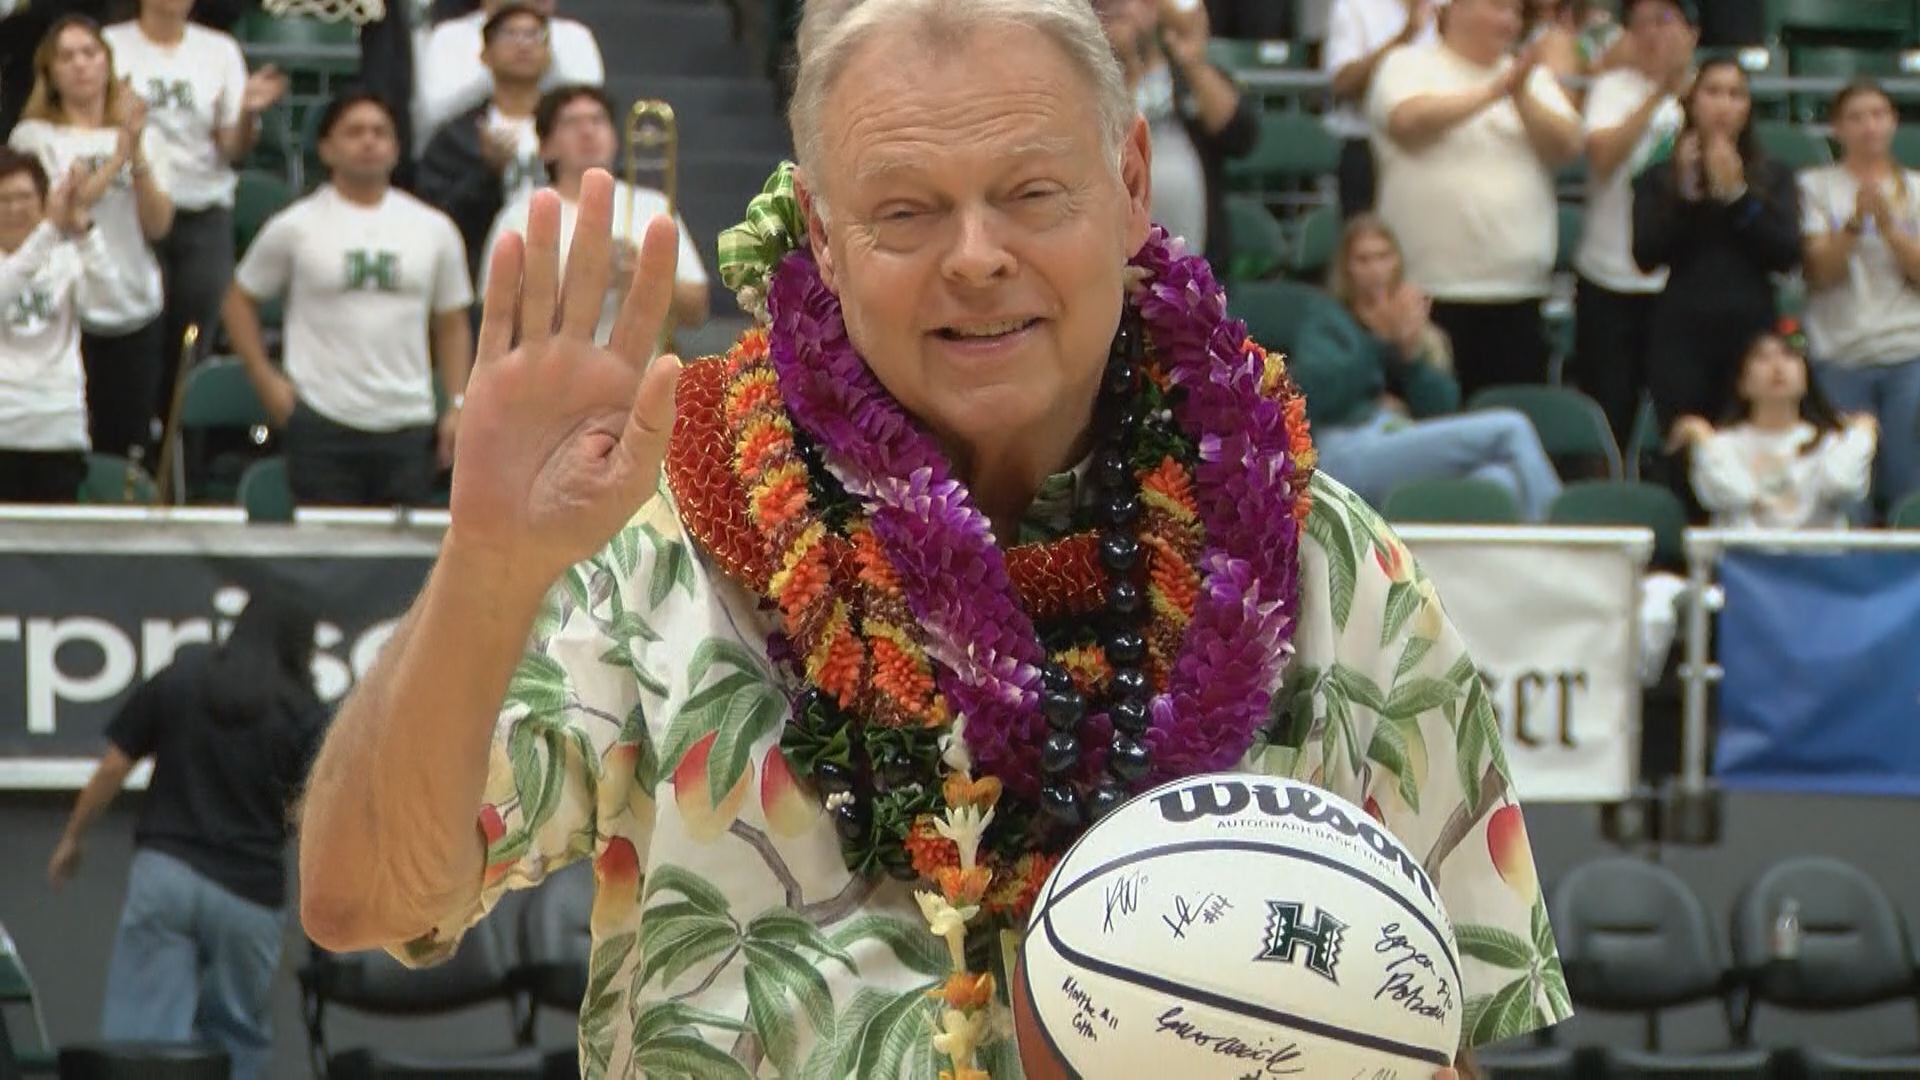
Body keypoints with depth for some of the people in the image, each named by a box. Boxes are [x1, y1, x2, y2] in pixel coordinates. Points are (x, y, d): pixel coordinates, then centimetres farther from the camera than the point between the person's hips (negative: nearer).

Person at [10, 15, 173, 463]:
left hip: (135, 312, 4)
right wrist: (117, 158, -15)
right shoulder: (35, 136, 0)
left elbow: (158, 224, 1)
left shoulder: (140, 134, 11)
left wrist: (138, 154, -12)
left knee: (128, 449, 4)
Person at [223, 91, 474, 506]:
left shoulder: (434, 229, 10)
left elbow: (451, 324, 14)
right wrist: (265, 379, 0)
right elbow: (241, 301, 10)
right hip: (321, 427, -2)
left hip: (408, 426, 2)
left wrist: (458, 405, 5)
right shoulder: (296, 227, 3)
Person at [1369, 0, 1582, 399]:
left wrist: (1521, 97, -11)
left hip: (1518, 292, 4)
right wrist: (1492, 92, -15)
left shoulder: (1532, 76, 17)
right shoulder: (1409, 66, 3)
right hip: (1431, 288, -4)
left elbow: (1567, 145, 4)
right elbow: (1409, 119, -17)